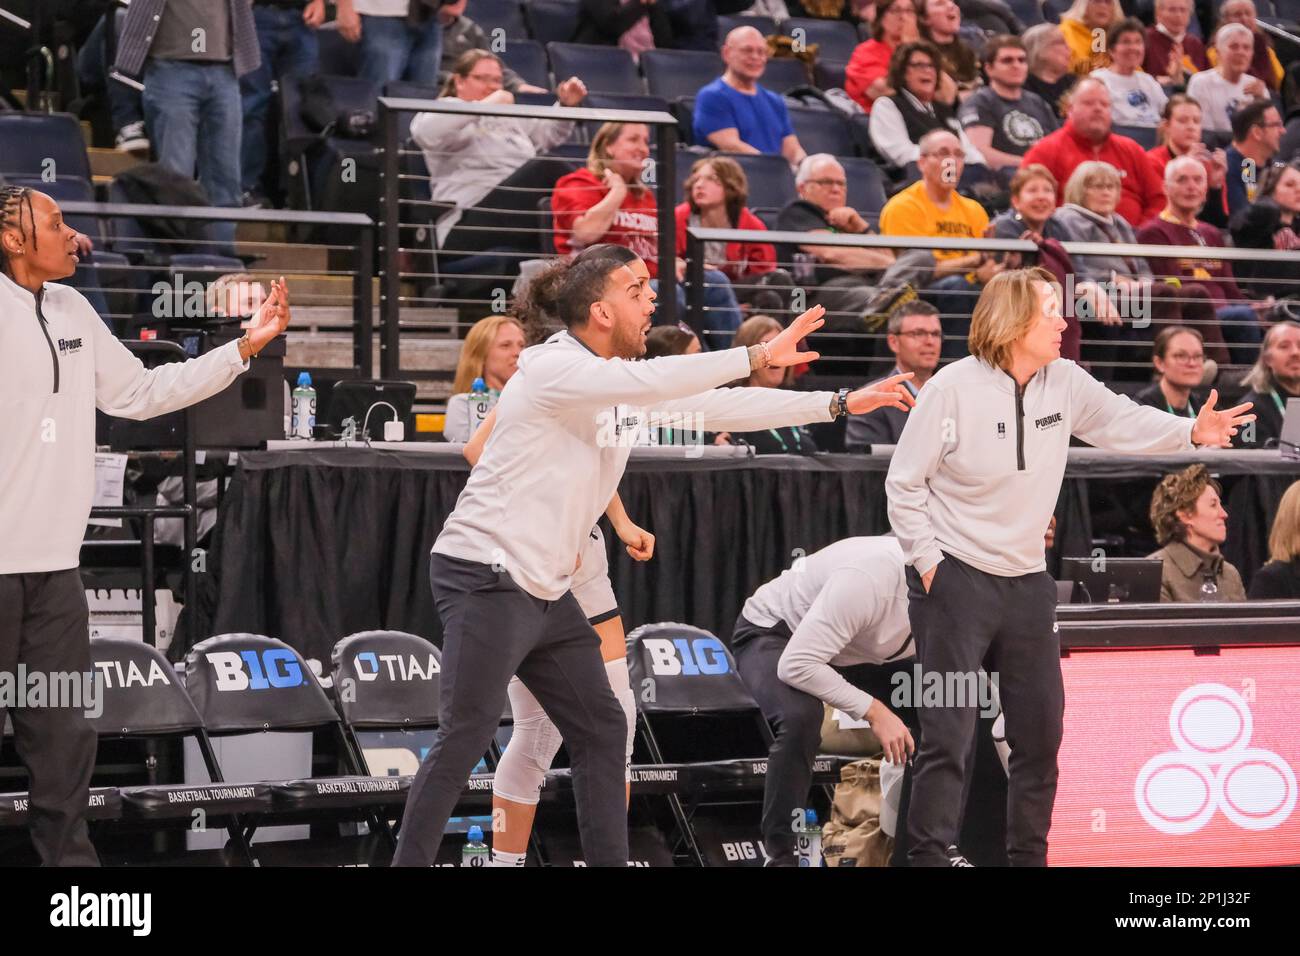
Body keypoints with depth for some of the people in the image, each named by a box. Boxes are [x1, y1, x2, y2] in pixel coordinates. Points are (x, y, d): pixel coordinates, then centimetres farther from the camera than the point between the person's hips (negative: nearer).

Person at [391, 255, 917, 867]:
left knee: (602, 730, 8)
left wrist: (841, 403, 9)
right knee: (464, 741, -12)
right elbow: (653, 381, -29)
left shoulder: (625, 388, 12)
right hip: (487, 581, -9)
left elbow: (716, 407, 12)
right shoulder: (554, 368, -15)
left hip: (547, 591, 9)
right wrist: (759, 355, -27)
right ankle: (409, 861, -7)